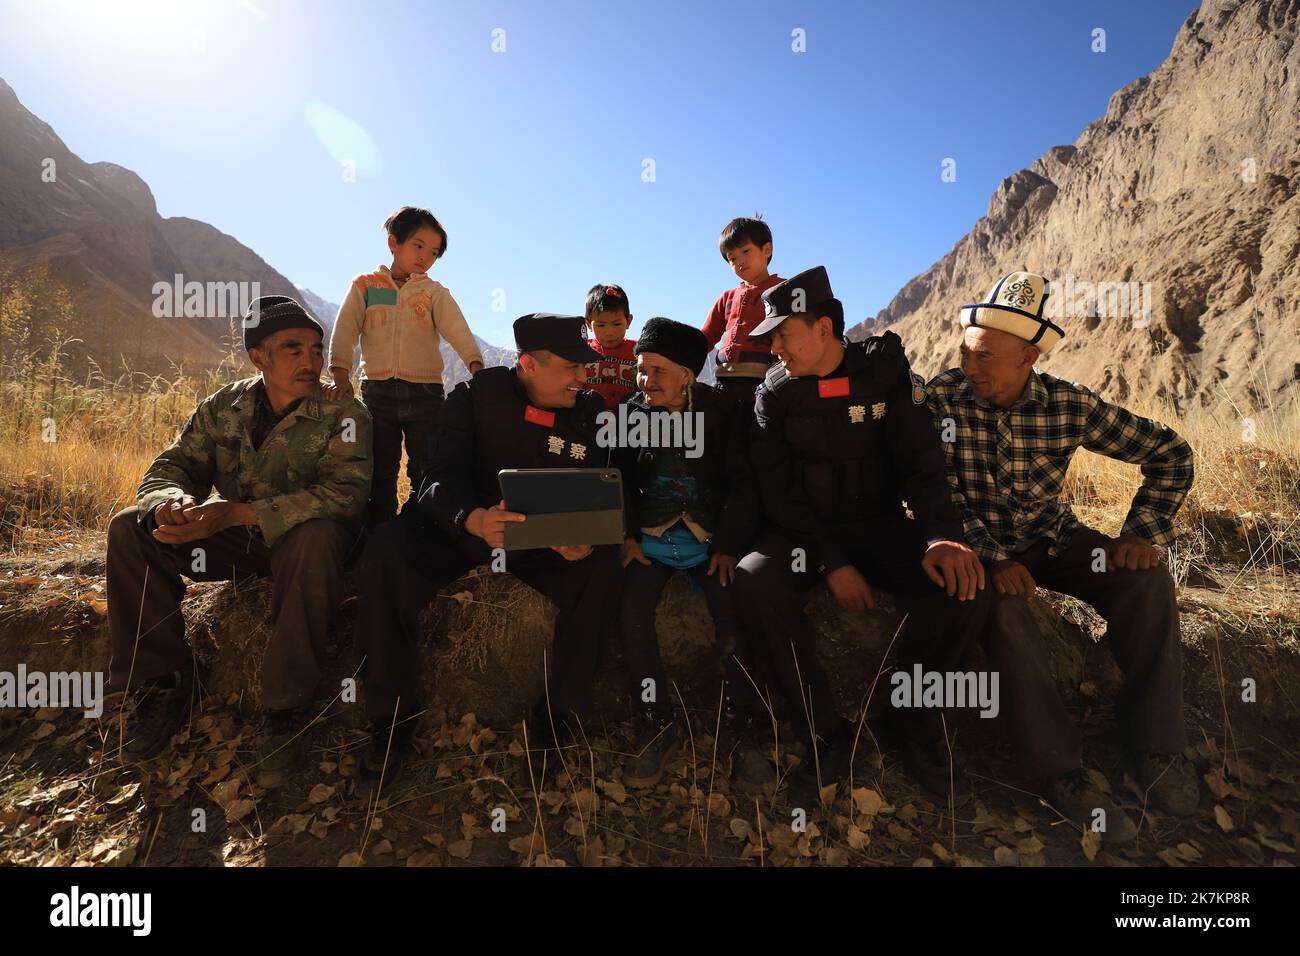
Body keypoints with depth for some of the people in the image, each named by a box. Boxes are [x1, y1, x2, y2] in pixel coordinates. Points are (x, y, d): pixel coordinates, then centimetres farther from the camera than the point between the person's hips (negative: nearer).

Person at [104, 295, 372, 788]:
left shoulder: (343, 415, -13)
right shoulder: (223, 407, 2)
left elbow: (345, 493, -27)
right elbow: (171, 466, 1)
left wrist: (236, 513, -36)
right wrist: (172, 501, -27)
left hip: (299, 538, -4)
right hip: (234, 541, 5)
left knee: (316, 538, -38)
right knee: (130, 526, -11)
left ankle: (286, 707, -26)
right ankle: (161, 682, -3)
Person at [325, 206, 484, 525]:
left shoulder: (435, 293, 9)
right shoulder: (365, 286, 10)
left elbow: (458, 330, -7)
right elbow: (345, 331, 0)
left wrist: (475, 363, -27)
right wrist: (340, 373, -17)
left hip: (425, 393, 0)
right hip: (376, 390, 1)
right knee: (379, 475, 6)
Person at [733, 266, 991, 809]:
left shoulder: (884, 372, -1)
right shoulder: (774, 394, -1)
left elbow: (922, 462, -7)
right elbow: (779, 492, -8)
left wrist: (943, 535, -27)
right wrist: (831, 563, -22)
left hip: (881, 526, 0)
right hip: (806, 532, 0)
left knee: (963, 588, -28)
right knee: (754, 581, -33)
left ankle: (909, 711, 0)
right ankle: (825, 734, -16)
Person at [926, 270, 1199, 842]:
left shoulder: (1071, 406, -10)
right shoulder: (942, 399, -16)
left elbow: (1170, 452, -1)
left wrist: (1143, 534, -12)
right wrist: (993, 559, -30)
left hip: (1050, 536, 3)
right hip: (979, 543, -3)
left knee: (1143, 578, -21)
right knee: (1000, 604, -34)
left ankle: (1154, 744, -8)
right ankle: (1060, 770, -25)